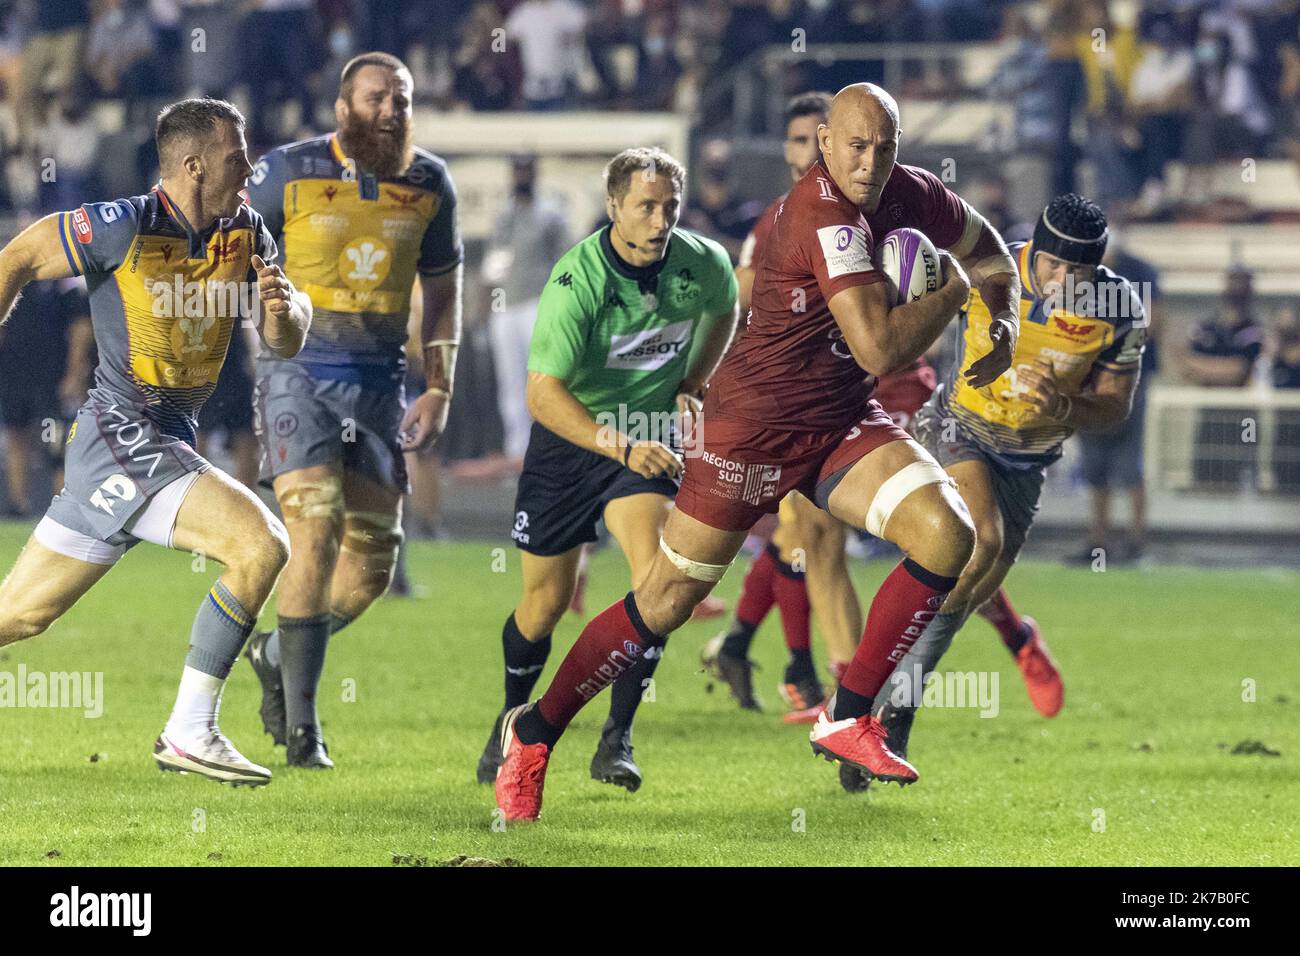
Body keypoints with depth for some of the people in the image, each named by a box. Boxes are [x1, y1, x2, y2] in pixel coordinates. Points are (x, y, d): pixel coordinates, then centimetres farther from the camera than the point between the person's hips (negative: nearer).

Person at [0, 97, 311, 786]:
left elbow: (285, 343, 8)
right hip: (121, 435, -8)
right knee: (262, 544, -21)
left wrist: (283, 305, -13)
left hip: (171, 441, 8)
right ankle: (189, 733, -14)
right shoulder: (127, 226, -15)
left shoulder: (243, 233, 7)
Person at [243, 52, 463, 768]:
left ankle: (279, 654, 31)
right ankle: (301, 728, -12)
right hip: (301, 372, -4)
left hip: (381, 381, 4)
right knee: (316, 533, -19)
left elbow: (443, 288, 15)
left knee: (372, 567, 2)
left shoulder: (429, 184, 6)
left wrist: (438, 390, 8)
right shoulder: (290, 172, -5)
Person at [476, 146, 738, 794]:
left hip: (651, 436, 2)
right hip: (569, 439, -2)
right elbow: (543, 394, -29)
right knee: (546, 600, 7)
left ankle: (616, 740, -12)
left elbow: (723, 311, 16)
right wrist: (621, 446, -39)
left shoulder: (703, 265, -11)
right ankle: (513, 723, 34)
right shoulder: (576, 281, -25)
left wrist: (693, 385, 4)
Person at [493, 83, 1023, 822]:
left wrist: (1003, 327, 2)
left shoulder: (913, 196, -2)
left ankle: (847, 718, -4)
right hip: (757, 421, -7)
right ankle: (534, 735, 19)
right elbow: (881, 350, -30)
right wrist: (956, 290, -16)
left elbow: (990, 251, 20)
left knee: (948, 535, -17)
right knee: (666, 602, -1)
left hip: (843, 423, 7)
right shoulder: (826, 212, -25)